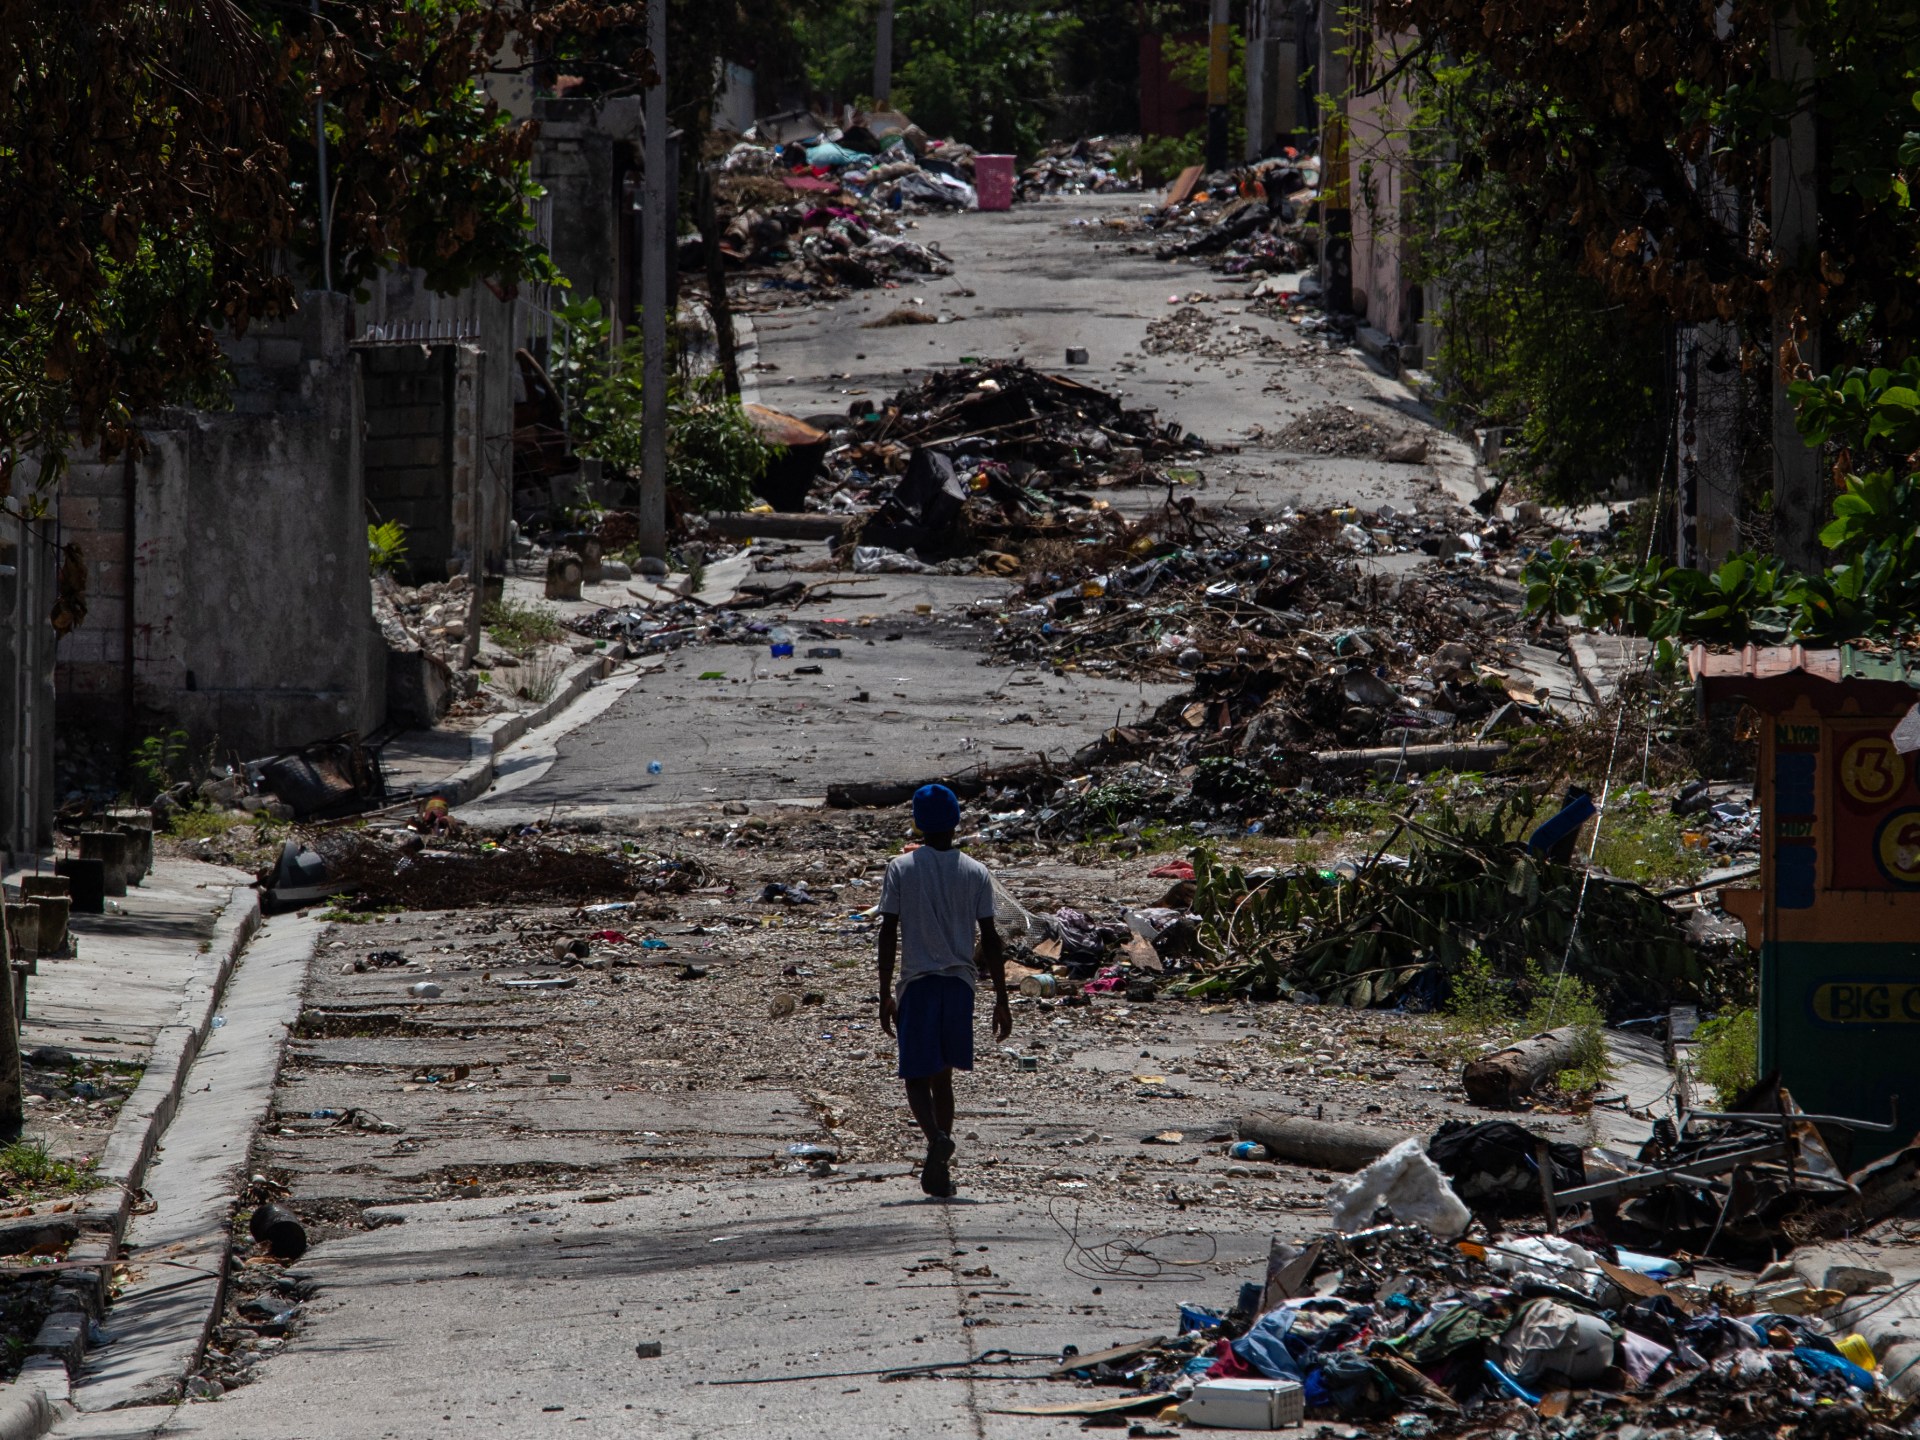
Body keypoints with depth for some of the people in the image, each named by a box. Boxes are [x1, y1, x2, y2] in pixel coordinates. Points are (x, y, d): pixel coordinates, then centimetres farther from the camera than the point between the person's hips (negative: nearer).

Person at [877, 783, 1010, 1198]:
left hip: (917, 984, -2)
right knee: (943, 1077, 14)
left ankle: (937, 1137, -27)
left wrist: (884, 994, 2)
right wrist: (1001, 999, 6)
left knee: (917, 1075, 2)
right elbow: (990, 939, 1)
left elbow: (888, 933, -4)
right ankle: (939, 1167, 12)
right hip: (961, 982, 2)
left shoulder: (901, 869, -3)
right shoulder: (976, 873, 2)